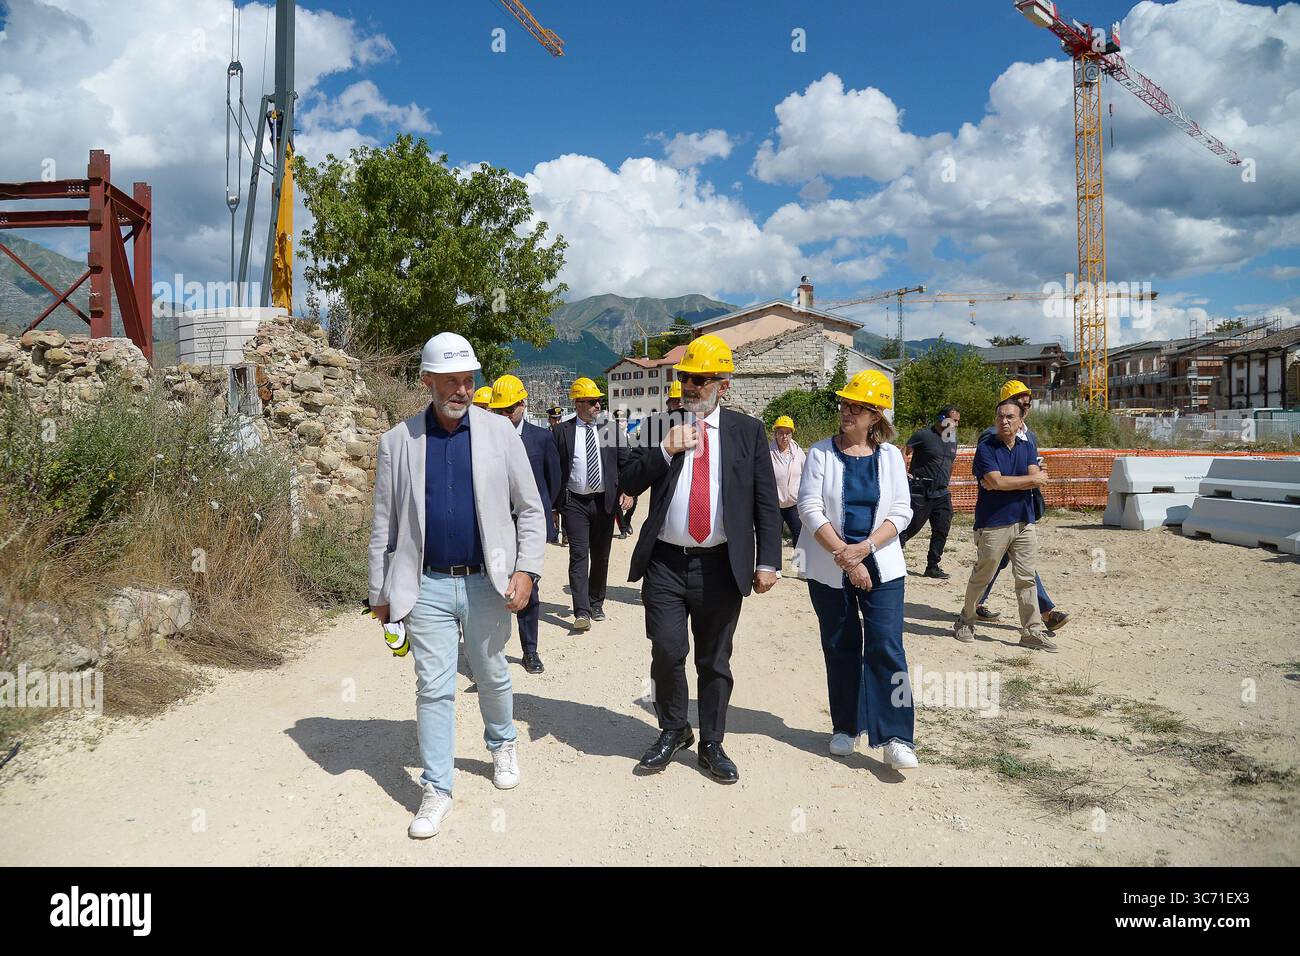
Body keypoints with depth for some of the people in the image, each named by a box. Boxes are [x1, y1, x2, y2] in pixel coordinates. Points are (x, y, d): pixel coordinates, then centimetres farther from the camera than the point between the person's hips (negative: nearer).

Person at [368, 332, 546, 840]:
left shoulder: (499, 431, -1)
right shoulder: (398, 441, 1)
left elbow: (529, 508, 1)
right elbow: (384, 524, 4)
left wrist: (526, 570, -9)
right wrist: (381, 591, 4)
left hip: (487, 583, 1)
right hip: (427, 586, 0)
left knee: (492, 676, 17)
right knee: (433, 688, 4)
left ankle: (502, 745, 44)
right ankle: (436, 789, 19)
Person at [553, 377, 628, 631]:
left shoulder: (611, 430, 6)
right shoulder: (563, 431, 1)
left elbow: (625, 463, 9)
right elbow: (556, 468, 2)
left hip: (604, 501, 3)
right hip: (575, 501, -2)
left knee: (601, 556, 11)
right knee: (579, 555, -8)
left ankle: (596, 604, 26)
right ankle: (582, 612, -9)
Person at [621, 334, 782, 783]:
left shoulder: (748, 431, 4)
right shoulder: (659, 426, 7)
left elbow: (766, 502, 3)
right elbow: (629, 482, -1)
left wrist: (768, 561, -4)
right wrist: (665, 450, -15)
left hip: (721, 566, 0)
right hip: (665, 563, 1)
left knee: (715, 661, 10)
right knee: (667, 653, -1)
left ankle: (711, 745, 27)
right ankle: (673, 731, 25)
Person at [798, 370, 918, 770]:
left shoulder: (890, 455, 4)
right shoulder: (821, 452, -1)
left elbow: (901, 511, -1)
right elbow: (810, 507, -9)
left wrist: (864, 548, -15)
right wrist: (843, 554, -16)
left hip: (881, 566, 0)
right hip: (829, 569, 0)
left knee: (886, 647, -7)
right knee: (840, 649, 9)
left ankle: (896, 738, -3)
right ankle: (846, 728, 23)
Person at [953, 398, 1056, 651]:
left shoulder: (1028, 447, 10)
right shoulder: (986, 447, -5)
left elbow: (1036, 481, -4)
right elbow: (996, 481, -17)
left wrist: (1006, 483, -15)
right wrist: (1030, 479, -7)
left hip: (1024, 523, 4)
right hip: (993, 523, -4)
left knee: (1026, 580, 5)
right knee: (981, 577, 5)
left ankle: (1032, 632, 9)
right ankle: (965, 621, 23)